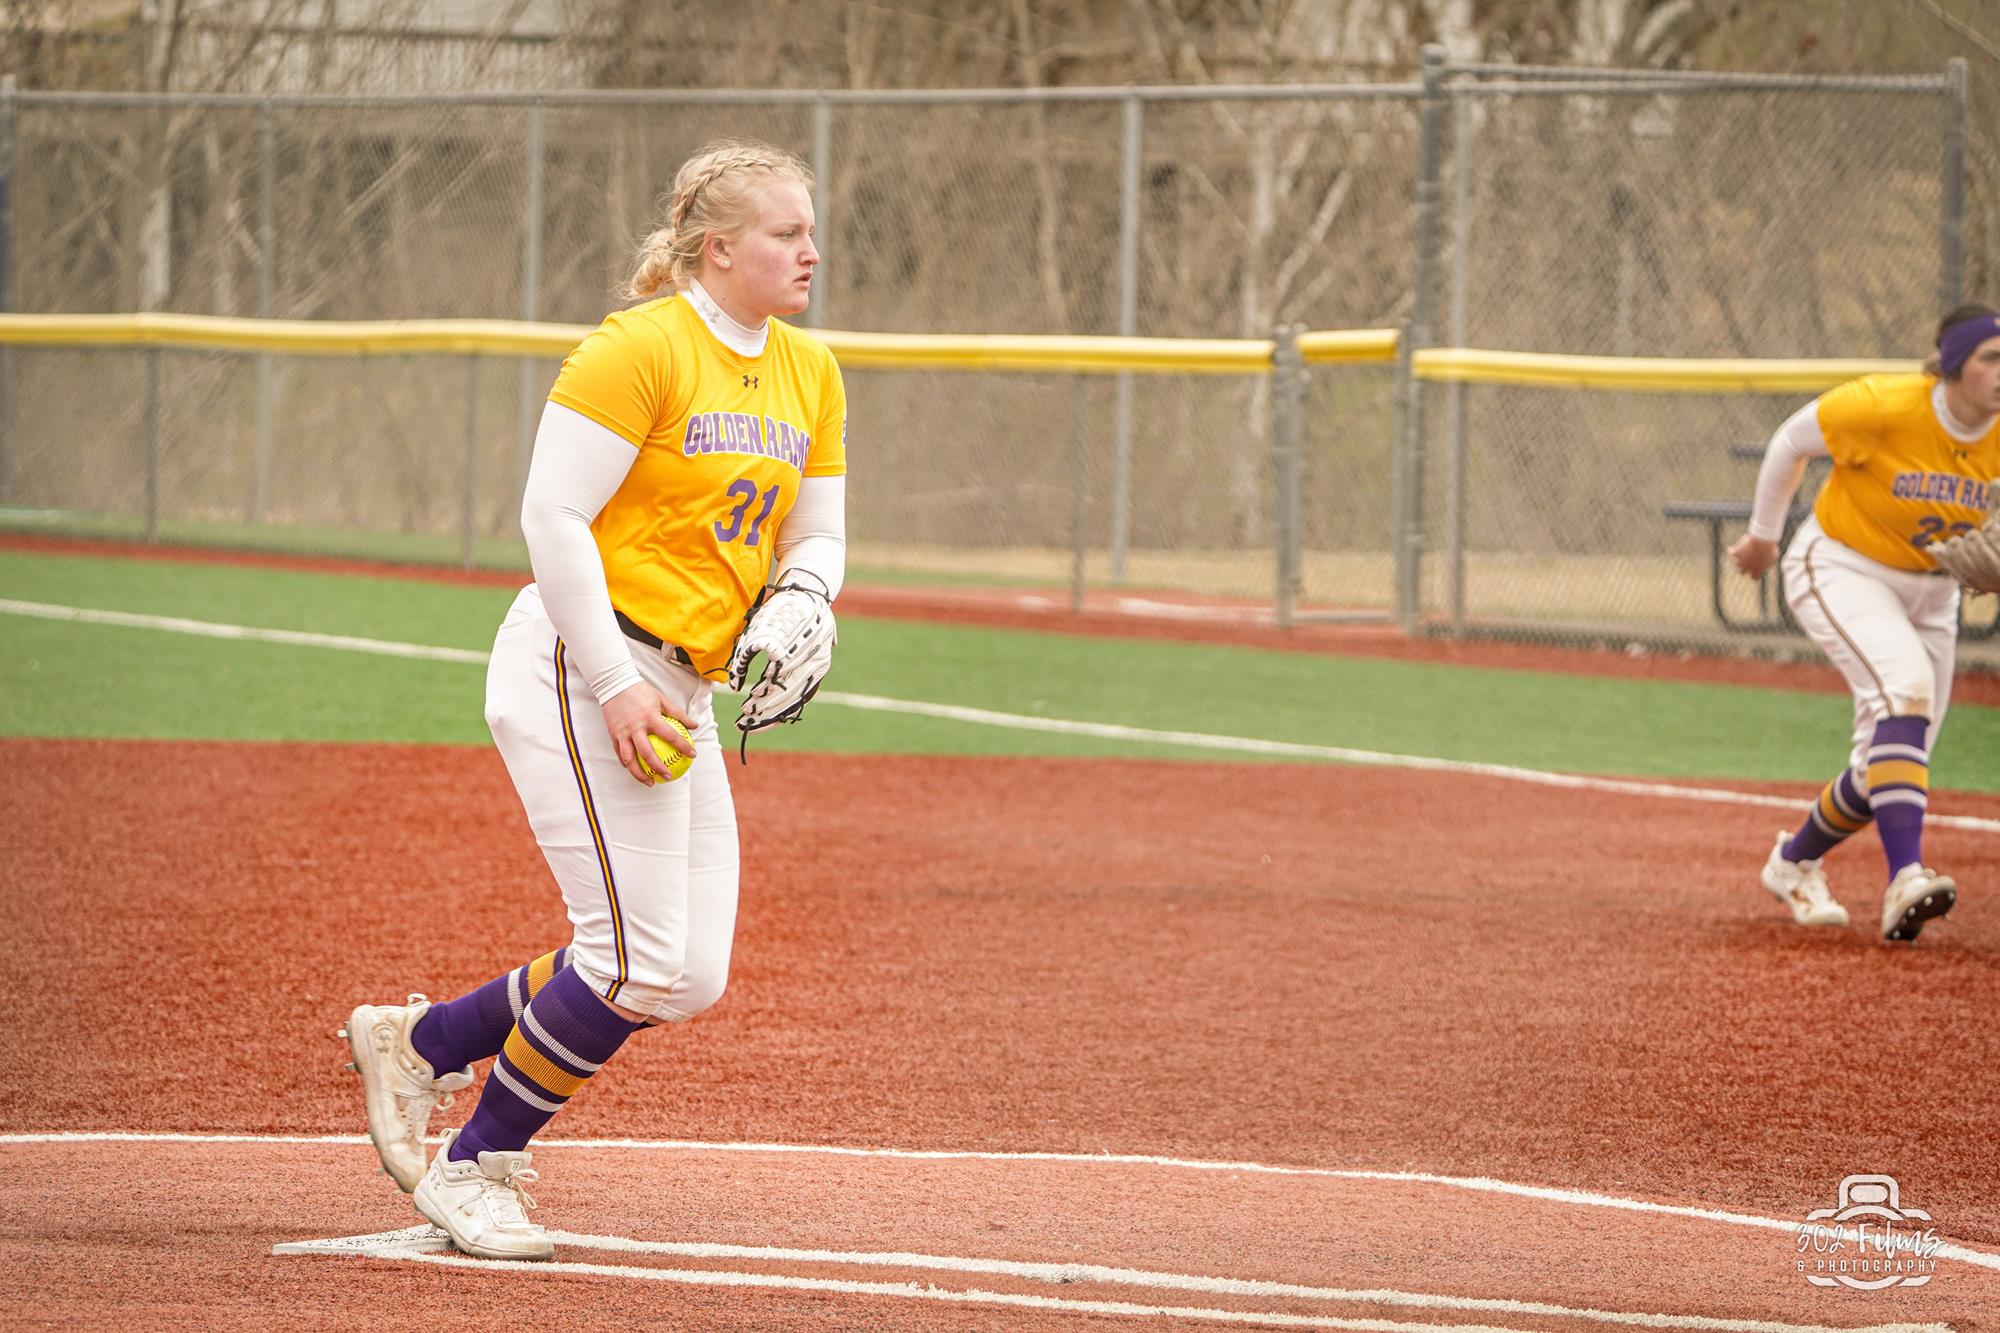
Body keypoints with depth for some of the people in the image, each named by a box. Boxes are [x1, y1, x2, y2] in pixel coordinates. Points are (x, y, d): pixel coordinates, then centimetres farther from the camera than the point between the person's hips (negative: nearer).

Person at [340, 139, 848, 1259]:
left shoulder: (808, 375, 13)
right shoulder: (641, 350, -12)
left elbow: (818, 536, 19)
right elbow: (554, 516, -16)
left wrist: (797, 608, -4)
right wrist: (614, 684, -20)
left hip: (677, 694, 9)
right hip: (580, 664, -9)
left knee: (690, 977, 4)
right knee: (639, 959, -13)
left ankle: (418, 1044, 21)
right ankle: (475, 1170, 4)